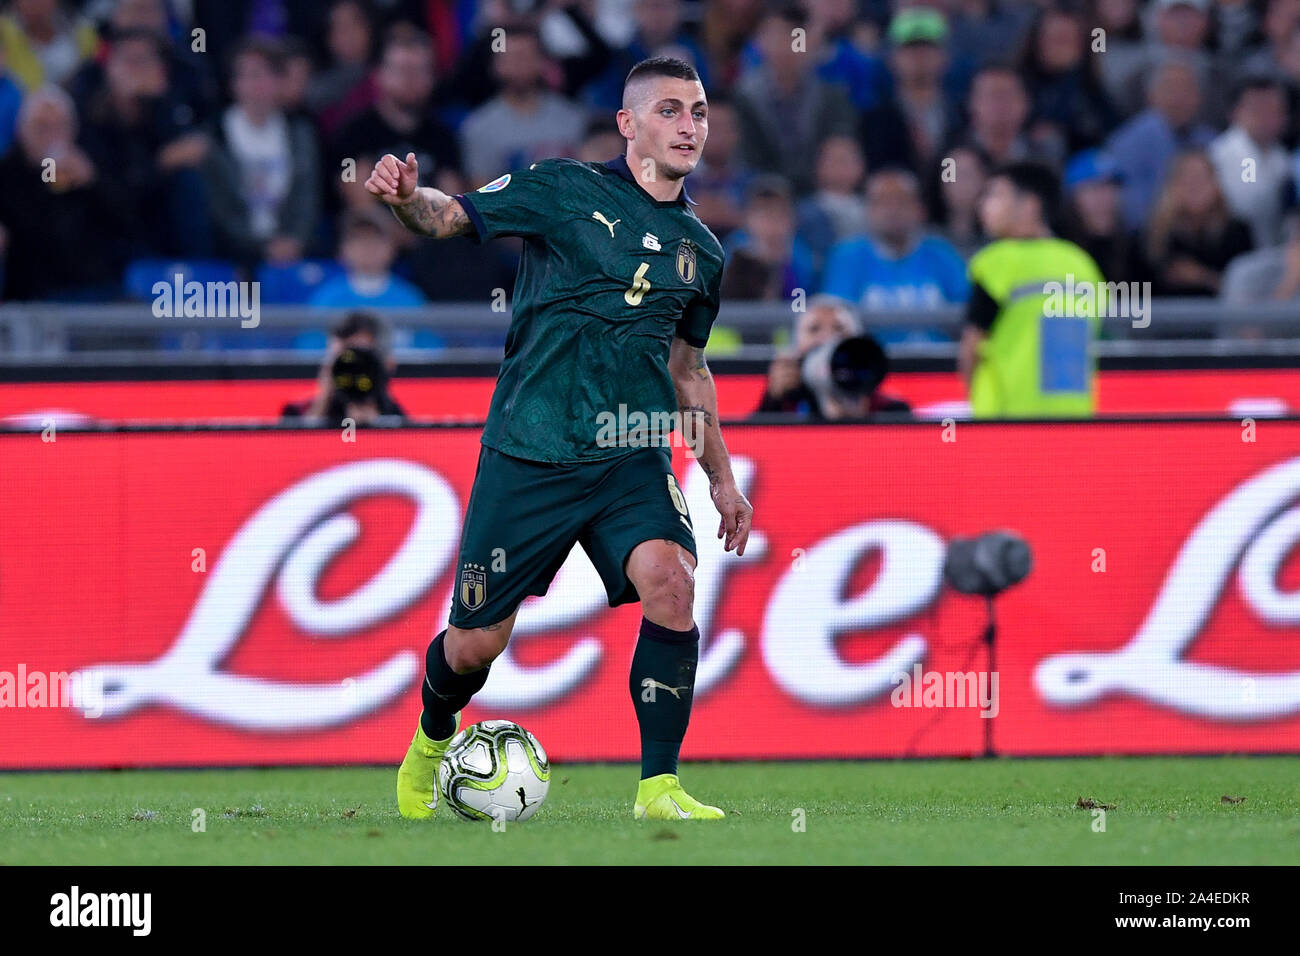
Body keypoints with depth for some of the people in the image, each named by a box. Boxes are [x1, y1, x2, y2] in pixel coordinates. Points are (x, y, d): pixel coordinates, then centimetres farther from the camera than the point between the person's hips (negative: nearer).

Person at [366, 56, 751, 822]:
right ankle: (433, 741, 39)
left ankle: (659, 787, -18)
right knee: (477, 643, 4)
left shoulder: (702, 250, 11)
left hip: (633, 456, 3)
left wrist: (722, 477, 25)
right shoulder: (565, 190, -2)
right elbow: (451, 216, -5)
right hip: (531, 450, -3)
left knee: (670, 580, -25)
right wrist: (406, 197, -28)